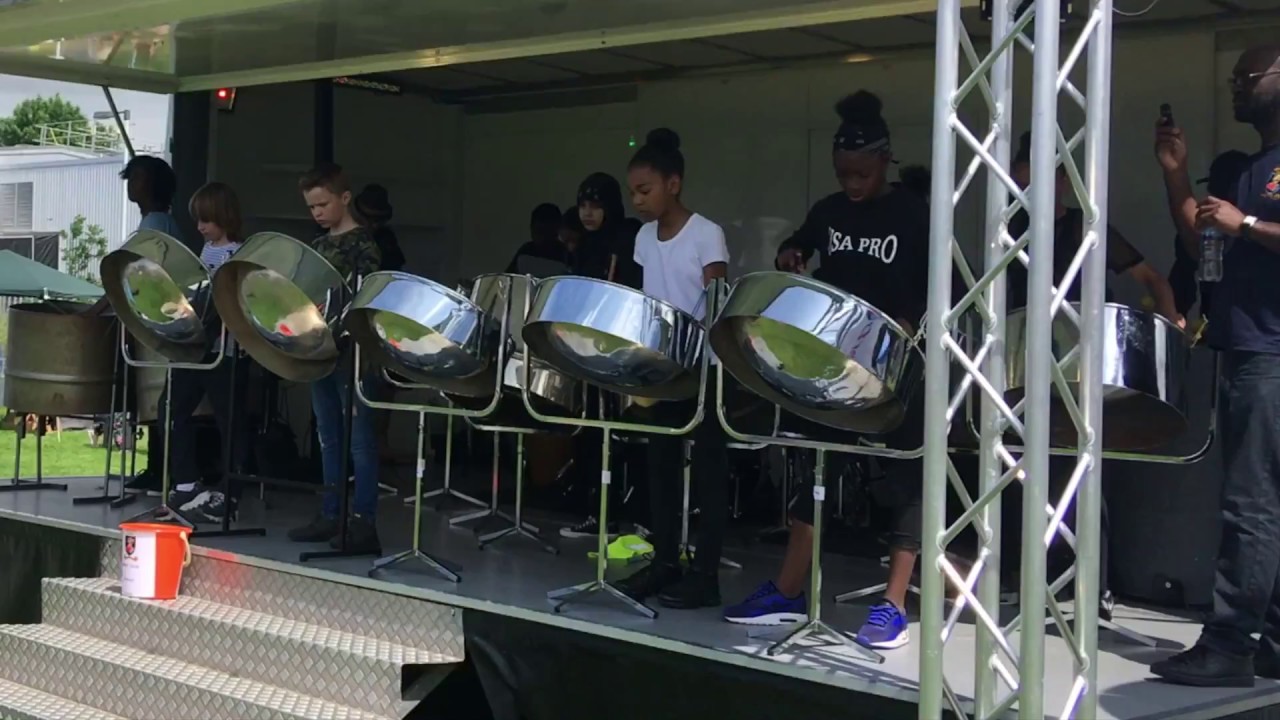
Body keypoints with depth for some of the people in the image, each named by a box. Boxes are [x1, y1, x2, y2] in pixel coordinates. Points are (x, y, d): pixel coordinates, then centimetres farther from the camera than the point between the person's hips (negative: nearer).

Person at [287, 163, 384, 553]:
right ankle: (331, 515, 19)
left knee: (359, 437, -5)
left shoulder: (361, 242, -7)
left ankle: (363, 522, -4)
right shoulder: (318, 246, 16)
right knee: (329, 436, 12)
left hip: (351, 349, -8)